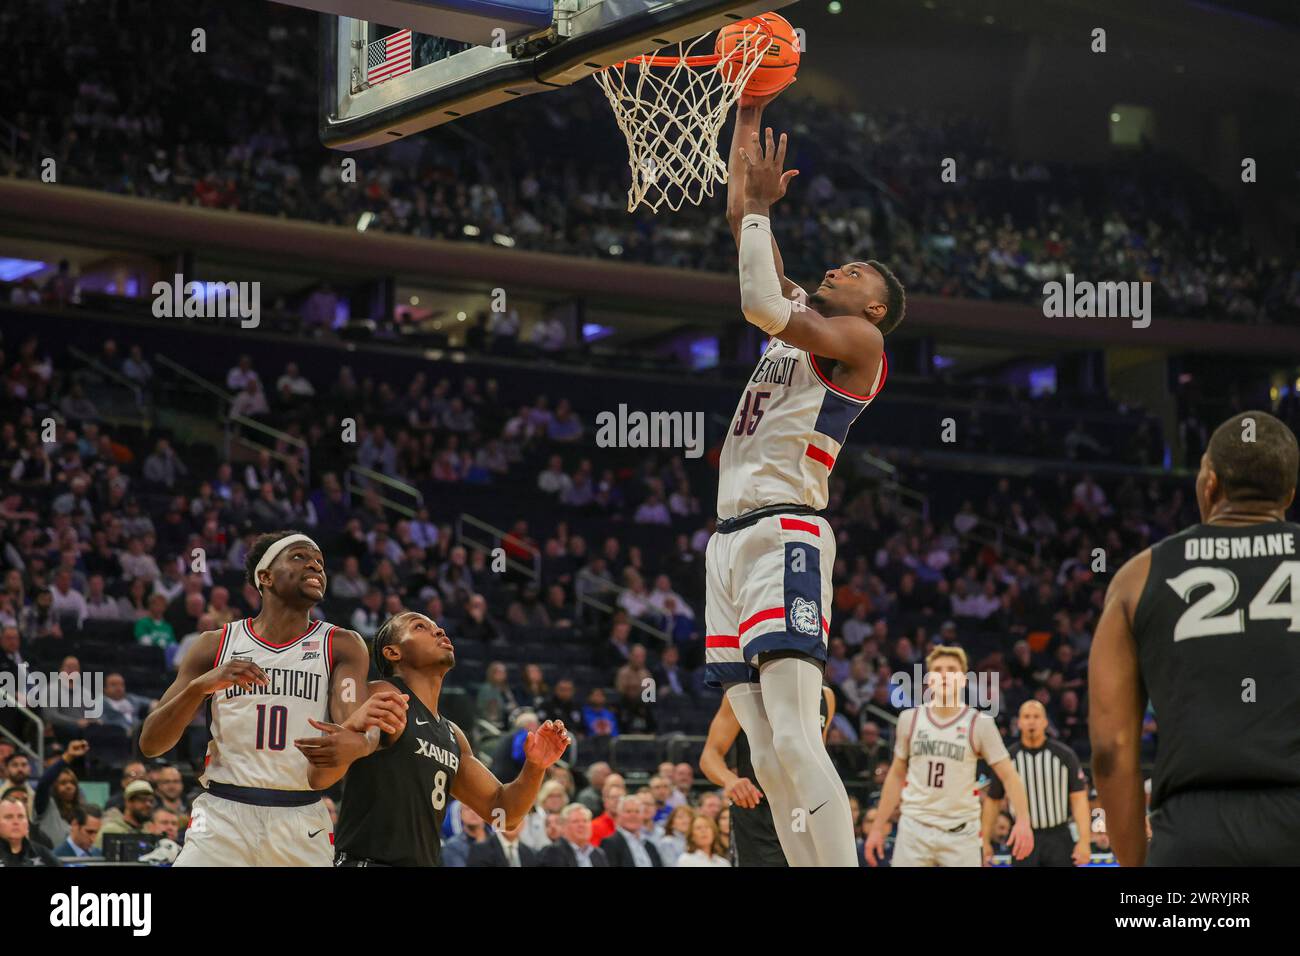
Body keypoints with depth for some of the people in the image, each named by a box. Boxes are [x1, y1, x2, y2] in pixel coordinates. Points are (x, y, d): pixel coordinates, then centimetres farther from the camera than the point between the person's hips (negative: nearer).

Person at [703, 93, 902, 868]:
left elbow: (759, 303, -17)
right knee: (768, 757, 2)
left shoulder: (859, 340, -1)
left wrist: (760, 207, -5)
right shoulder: (800, 321, 22)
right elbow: (738, 215, 26)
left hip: (785, 535, -9)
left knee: (794, 738, -22)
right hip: (733, 539, 9)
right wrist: (749, 117, 22)